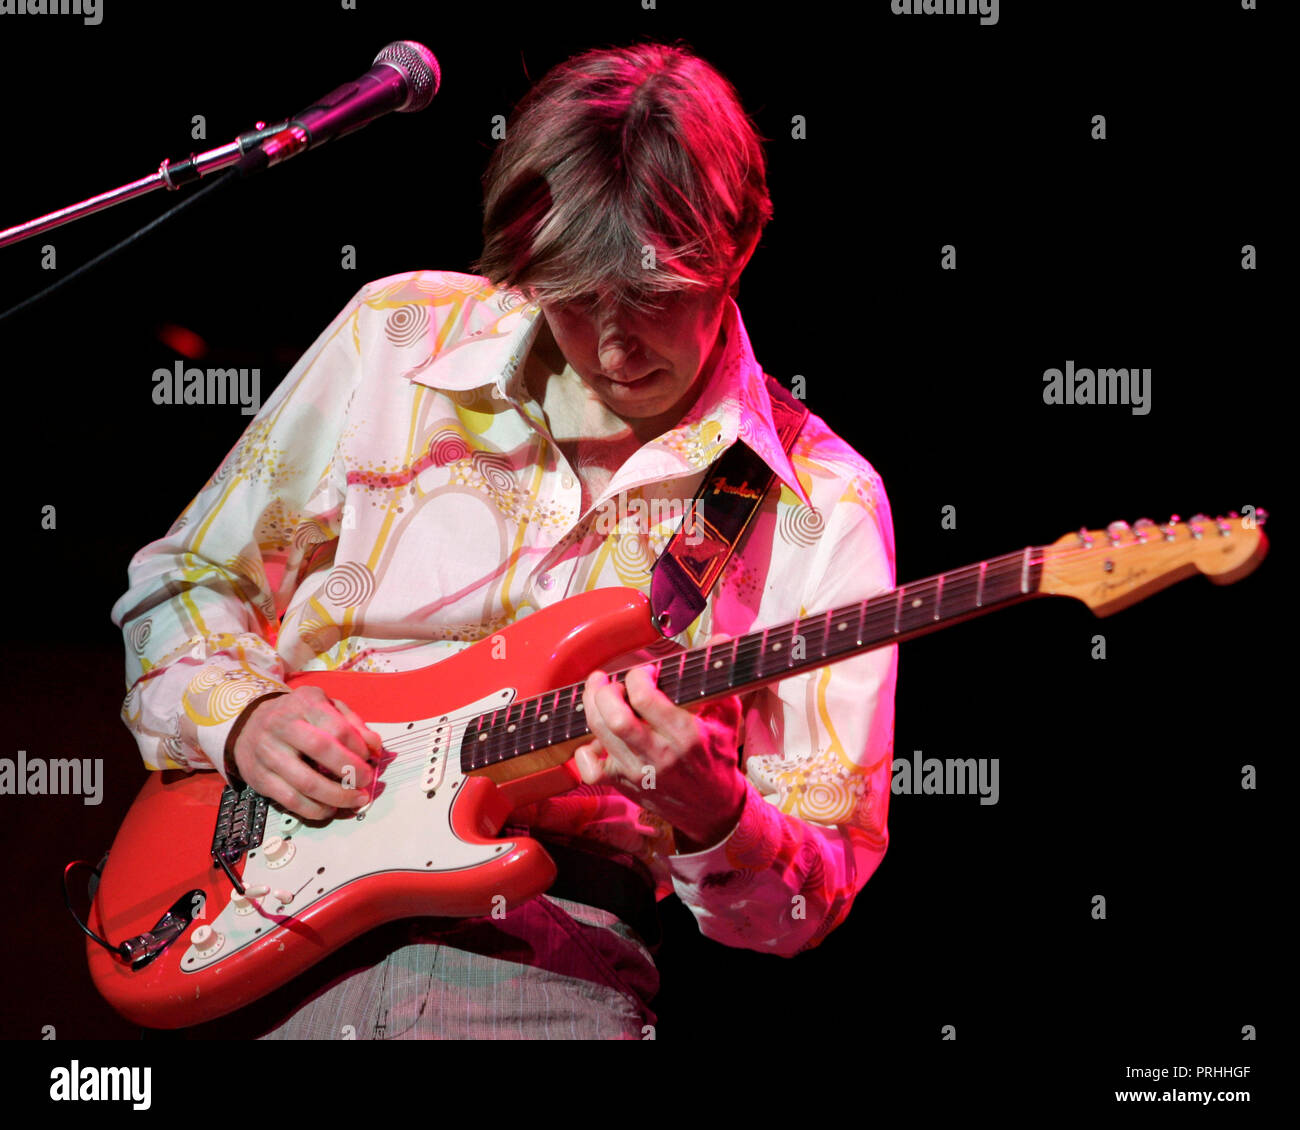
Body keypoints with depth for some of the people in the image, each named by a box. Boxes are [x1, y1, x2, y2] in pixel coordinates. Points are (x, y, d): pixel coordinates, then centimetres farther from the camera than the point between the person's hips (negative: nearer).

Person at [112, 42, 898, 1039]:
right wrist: (240, 715, -1)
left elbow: (811, 900, 4)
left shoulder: (818, 510, 3)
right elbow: (182, 583, 20)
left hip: (549, 954, -1)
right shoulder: (396, 340, 9)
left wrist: (707, 815, -18)